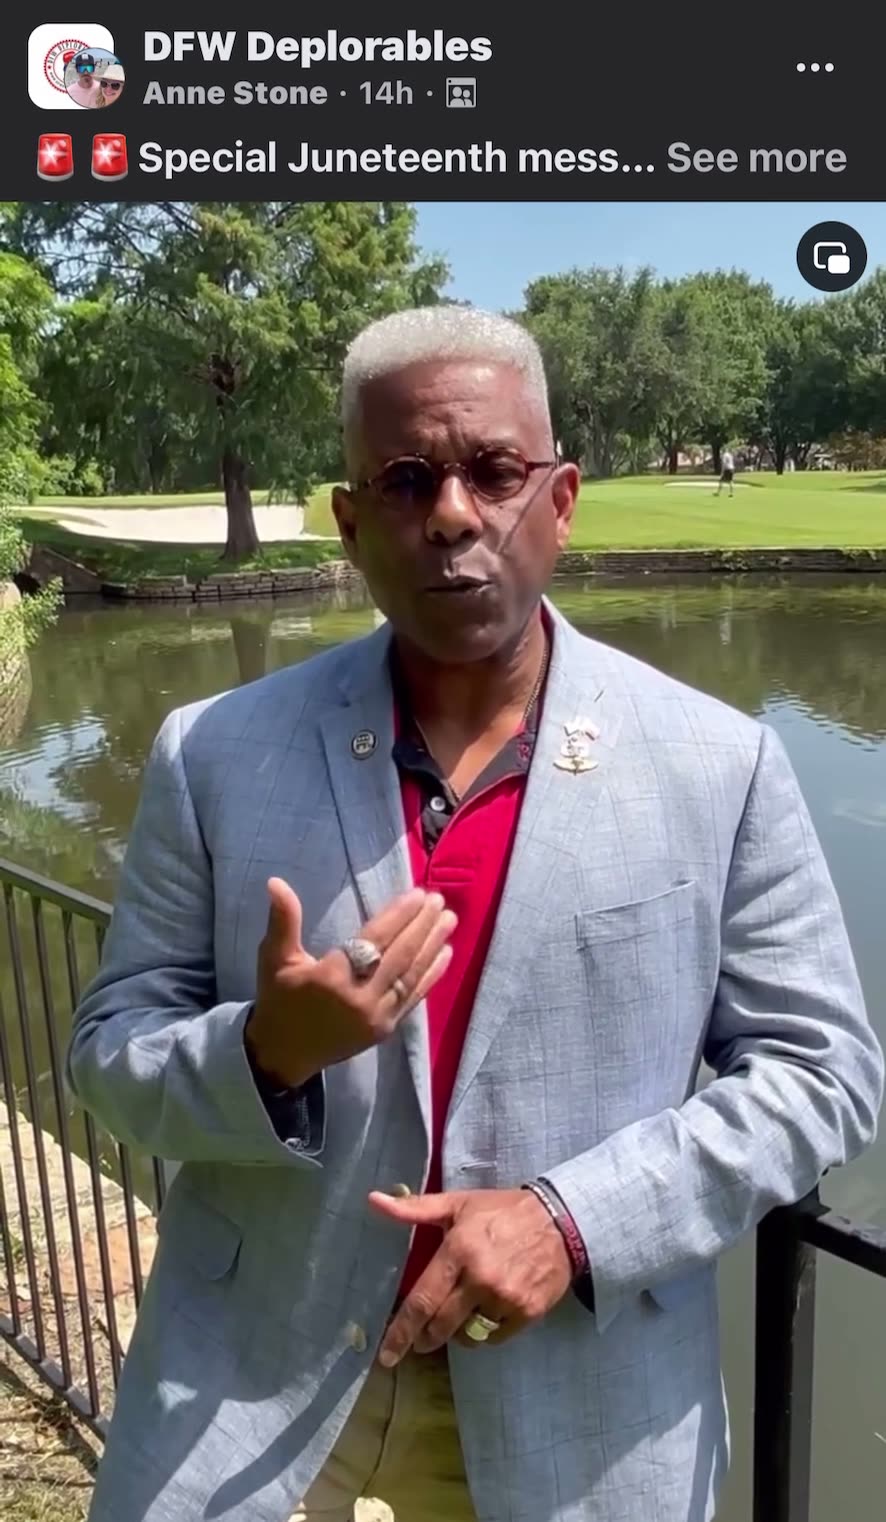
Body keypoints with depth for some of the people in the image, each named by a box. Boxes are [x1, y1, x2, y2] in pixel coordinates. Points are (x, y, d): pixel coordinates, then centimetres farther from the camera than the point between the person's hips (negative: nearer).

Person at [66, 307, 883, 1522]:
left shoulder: (719, 765, -9)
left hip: (581, 1394, 1)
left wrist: (577, 1219, -16)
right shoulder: (214, 755, -8)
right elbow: (111, 1055, -2)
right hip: (254, 1371, 1)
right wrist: (265, 1053, -23)